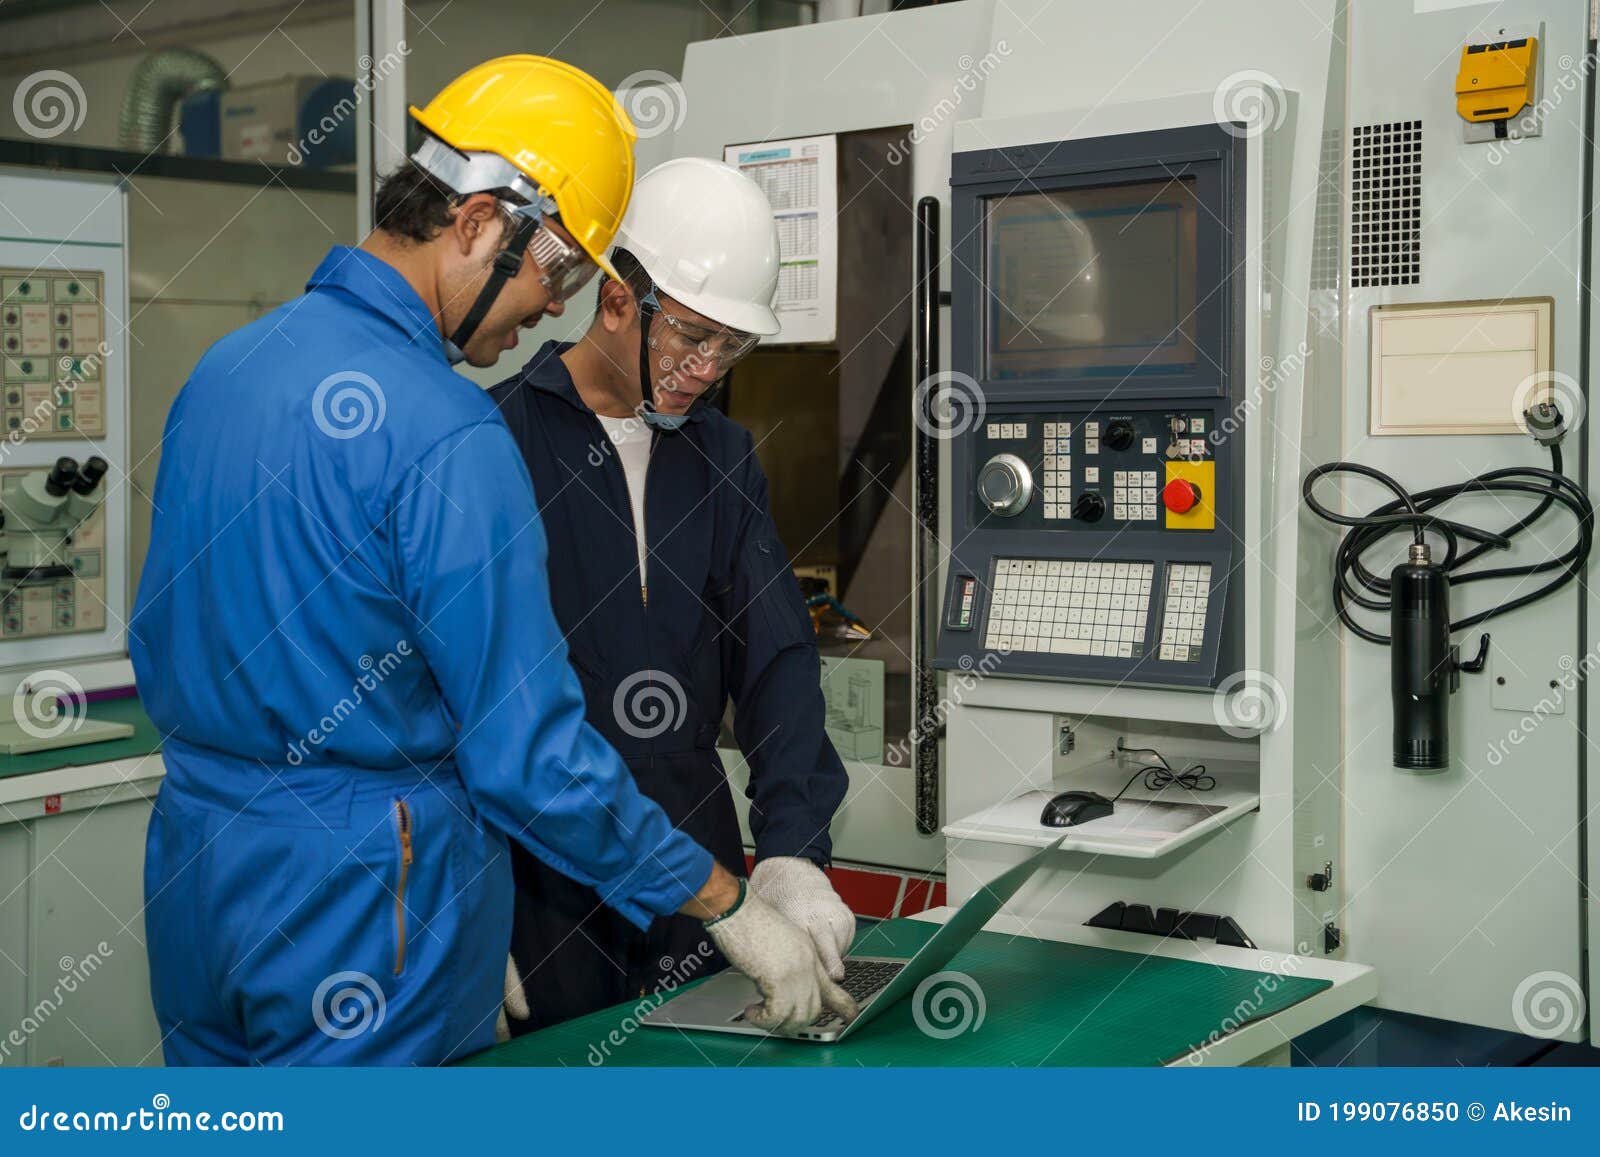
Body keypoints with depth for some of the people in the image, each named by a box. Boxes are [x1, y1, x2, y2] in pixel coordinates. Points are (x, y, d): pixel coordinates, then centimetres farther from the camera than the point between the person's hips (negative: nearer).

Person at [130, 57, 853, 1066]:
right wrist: (732, 909, -11)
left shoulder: (225, 365, 6)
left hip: (194, 865, 9)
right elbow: (533, 750, -20)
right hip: (363, 912, -8)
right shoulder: (447, 437, -21)